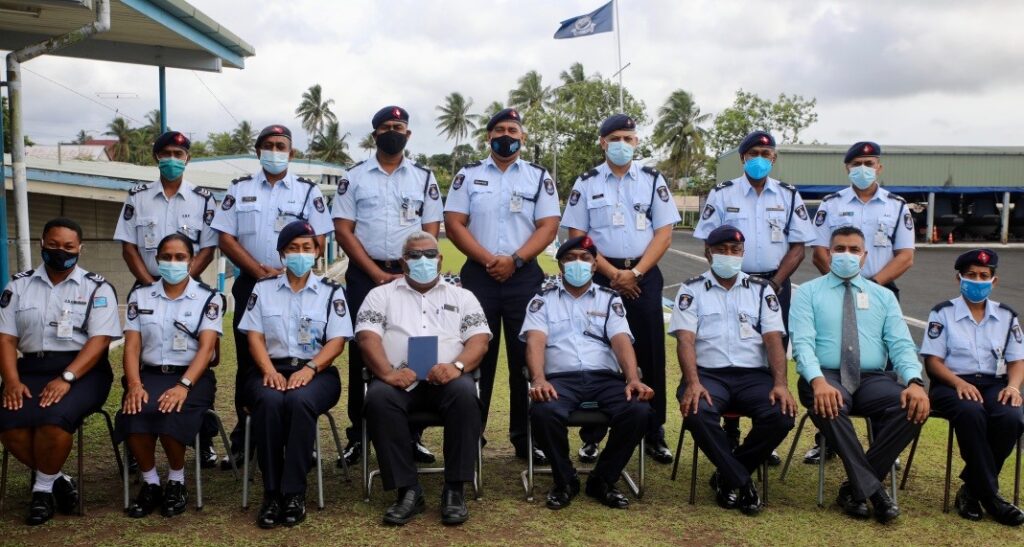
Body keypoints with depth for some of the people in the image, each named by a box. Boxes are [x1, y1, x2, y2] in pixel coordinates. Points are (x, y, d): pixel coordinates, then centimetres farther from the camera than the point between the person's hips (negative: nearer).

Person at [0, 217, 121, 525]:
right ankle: (57, 480, -2)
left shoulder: (96, 288, 1)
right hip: (32, 369, 4)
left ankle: (43, 488, -6)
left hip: (83, 371, -3)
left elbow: (99, 340, -8)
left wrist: (65, 378, -20)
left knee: (54, 419, -31)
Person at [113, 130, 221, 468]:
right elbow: (128, 247, 4)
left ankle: (205, 441, 5)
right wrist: (151, 285, -7)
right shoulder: (138, 198, 8)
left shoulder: (203, 200, 4)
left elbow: (207, 250, 0)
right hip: (147, 288, 1)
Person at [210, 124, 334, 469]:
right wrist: (259, 271, -10)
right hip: (250, 285, 1)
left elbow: (318, 242, 1)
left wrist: (286, 272, -12)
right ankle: (243, 443, 12)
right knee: (248, 363, 4)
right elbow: (226, 239, 2)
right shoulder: (239, 189, 10)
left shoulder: (308, 191, 7)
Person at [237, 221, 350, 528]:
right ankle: (271, 493, -26)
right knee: (269, 401, -34)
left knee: (300, 401, -36)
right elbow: (254, 336, 5)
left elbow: (337, 341, 0)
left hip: (317, 371, -1)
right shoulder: (263, 289, 15)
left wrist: (308, 369, -18)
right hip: (271, 369, 1)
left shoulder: (331, 292, 10)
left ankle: (294, 493, -29)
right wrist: (269, 371, -14)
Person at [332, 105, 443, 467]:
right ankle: (358, 435, 11)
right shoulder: (354, 177, 7)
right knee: (361, 354, 2)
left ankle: (411, 434, 7)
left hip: (411, 275, 0)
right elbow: (343, 230, 0)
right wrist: (377, 274, -8)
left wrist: (406, 275, -7)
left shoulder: (424, 178, 9)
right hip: (364, 275, 0)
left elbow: (431, 232, 5)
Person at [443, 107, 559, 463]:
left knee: (525, 357, 2)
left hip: (524, 276, 0)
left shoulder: (539, 177, 8)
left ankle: (524, 437, 11)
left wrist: (514, 260, -13)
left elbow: (548, 227, 0)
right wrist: (487, 260, -12)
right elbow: (454, 224, 0)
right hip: (478, 275, 0)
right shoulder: (468, 176, 8)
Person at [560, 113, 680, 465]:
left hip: (644, 276, 1)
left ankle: (655, 435, 14)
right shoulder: (586, 184, 4)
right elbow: (577, 236, -1)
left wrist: (635, 272, -11)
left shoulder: (653, 180, 7)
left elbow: (664, 233, 2)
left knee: (651, 356, 4)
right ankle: (592, 436, 12)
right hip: (601, 276, -1)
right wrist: (612, 274, -10)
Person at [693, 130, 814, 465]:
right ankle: (730, 436, 8)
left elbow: (798, 247, 5)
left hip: (776, 285, 2)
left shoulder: (789, 196, 8)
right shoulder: (722, 195, 3)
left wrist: (774, 283, -8)